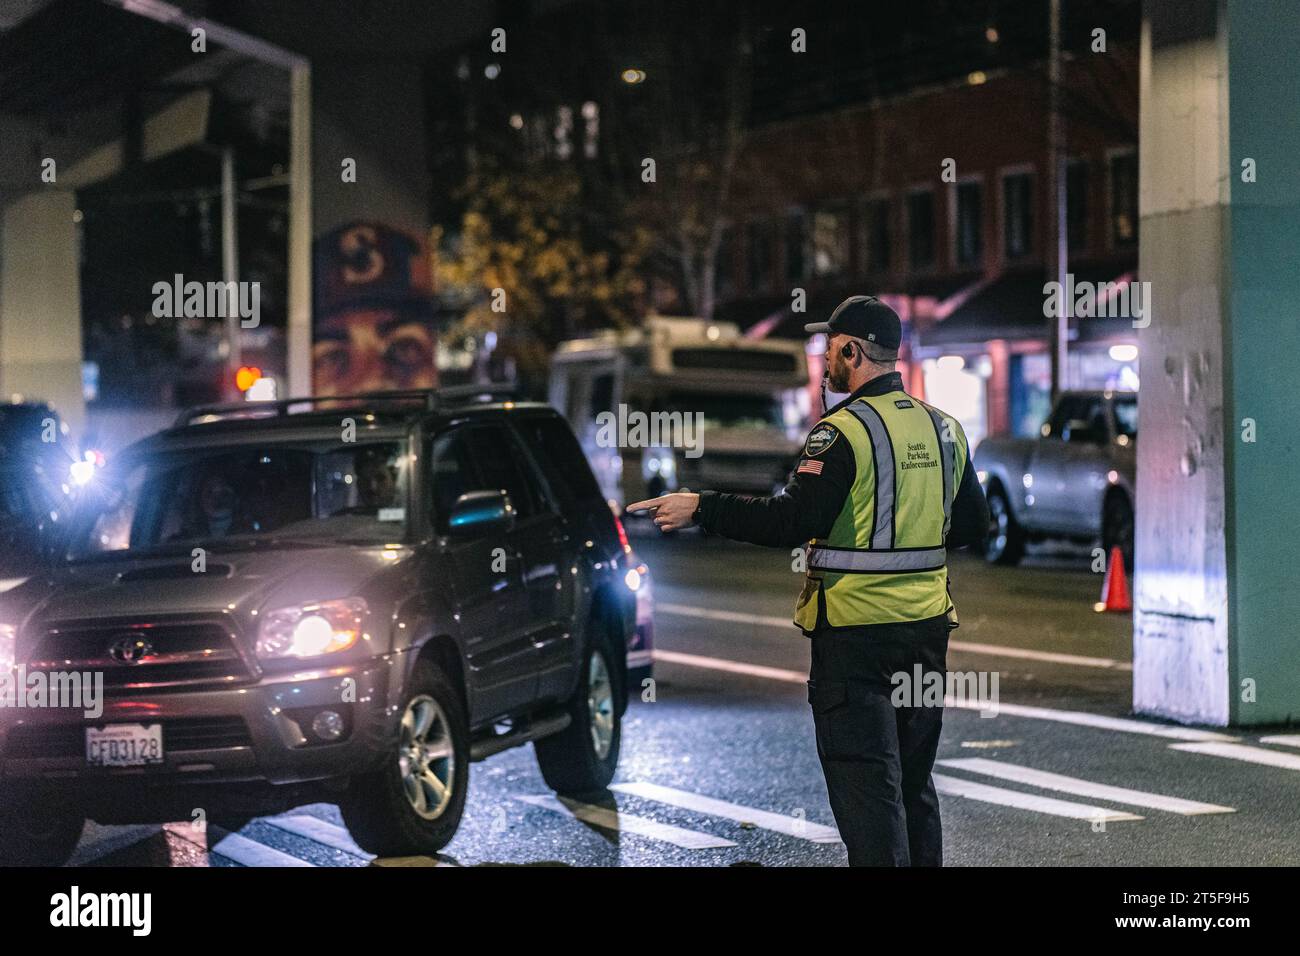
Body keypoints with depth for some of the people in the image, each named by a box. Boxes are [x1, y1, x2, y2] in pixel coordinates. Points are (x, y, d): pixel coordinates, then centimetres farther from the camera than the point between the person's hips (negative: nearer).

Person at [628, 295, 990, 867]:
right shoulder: (944, 428, 8)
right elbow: (972, 525, 15)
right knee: (914, 786, 15)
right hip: (926, 626, 7)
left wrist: (699, 509, -14)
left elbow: (793, 520, -21)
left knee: (865, 788, -4)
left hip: (855, 631, -7)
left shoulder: (845, 431, -14)